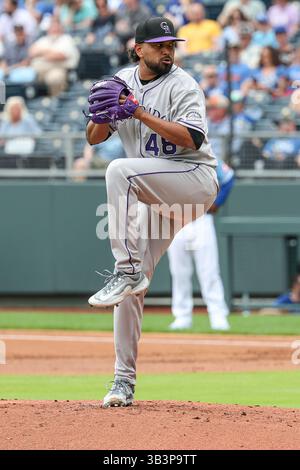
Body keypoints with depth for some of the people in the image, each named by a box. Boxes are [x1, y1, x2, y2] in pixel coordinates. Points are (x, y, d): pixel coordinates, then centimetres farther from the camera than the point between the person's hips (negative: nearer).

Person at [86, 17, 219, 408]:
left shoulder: (182, 86, -9)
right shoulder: (122, 82, 10)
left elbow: (192, 139, -22)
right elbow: (94, 139, 11)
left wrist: (141, 113, -25)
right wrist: (101, 115, -12)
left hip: (195, 180, -6)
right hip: (157, 196, 6)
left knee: (120, 171, -31)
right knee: (132, 288, -1)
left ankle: (127, 272, -32)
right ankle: (124, 381, 5)